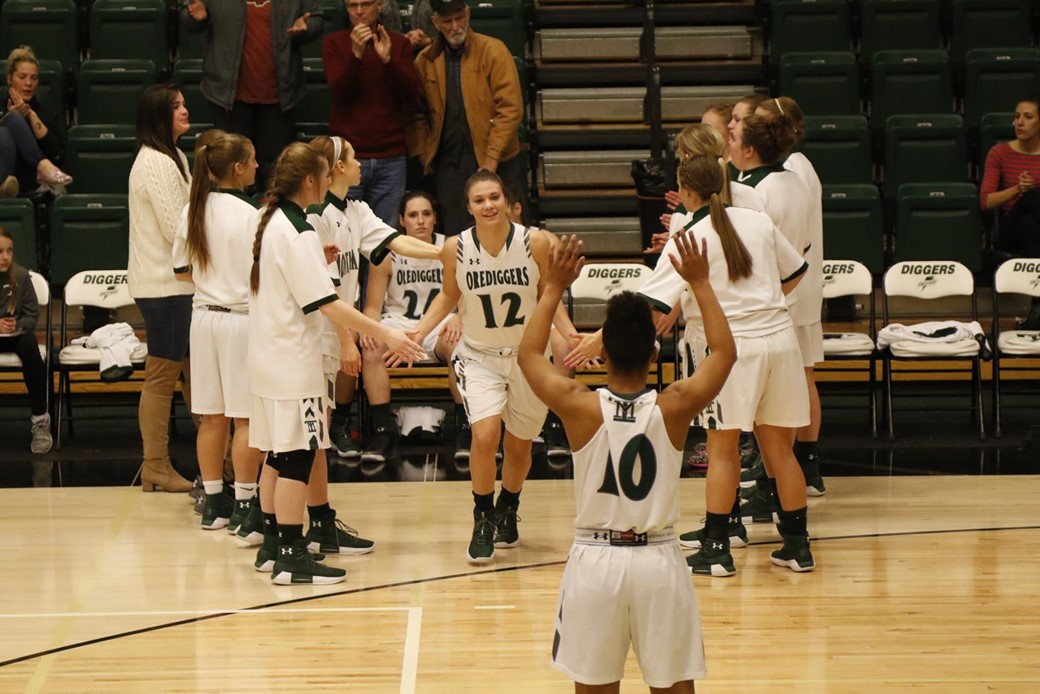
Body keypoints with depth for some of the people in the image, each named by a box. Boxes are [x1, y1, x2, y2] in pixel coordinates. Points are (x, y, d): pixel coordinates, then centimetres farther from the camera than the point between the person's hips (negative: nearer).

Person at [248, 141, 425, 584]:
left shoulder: (270, 223, 11)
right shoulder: (298, 233, -18)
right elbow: (328, 305, -24)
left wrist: (316, 261, 15)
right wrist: (386, 335, -24)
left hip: (268, 357, 10)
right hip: (293, 361, -10)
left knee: (277, 455, 15)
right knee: (297, 456, -8)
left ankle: (272, 546, 22)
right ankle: (291, 559, -8)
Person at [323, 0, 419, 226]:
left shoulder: (399, 44, 10)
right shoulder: (334, 43, 6)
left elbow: (411, 93, -2)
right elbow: (338, 92, -7)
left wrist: (387, 59, -17)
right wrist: (356, 53, -21)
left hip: (391, 158, 1)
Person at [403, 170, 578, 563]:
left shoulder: (536, 242, -16)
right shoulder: (455, 248, -13)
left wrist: (569, 333, -18)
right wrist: (419, 332, -7)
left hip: (529, 355, 1)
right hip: (478, 356, -1)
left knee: (519, 445, 13)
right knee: (485, 435, -21)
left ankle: (508, 510, 43)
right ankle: (483, 521, 2)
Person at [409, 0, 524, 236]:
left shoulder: (493, 51, -3)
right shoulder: (425, 61, 7)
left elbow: (510, 108, -9)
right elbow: (418, 114, 12)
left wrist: (492, 158, -14)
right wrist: (423, 155, 0)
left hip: (495, 163, -2)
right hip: (448, 165, 2)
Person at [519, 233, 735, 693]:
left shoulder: (580, 408, -12)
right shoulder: (674, 408, -12)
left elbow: (528, 354, 6)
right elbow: (725, 351, 6)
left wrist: (554, 288, 10)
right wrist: (700, 284, 11)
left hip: (595, 561, 0)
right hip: (659, 560, 0)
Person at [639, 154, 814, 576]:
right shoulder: (758, 221, 7)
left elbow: (650, 304, -15)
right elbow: (795, 273, 19)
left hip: (731, 345, -5)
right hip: (780, 338, 5)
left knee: (722, 450, 3)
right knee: (780, 449, 12)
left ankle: (716, 549, 4)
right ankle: (797, 545, 16)